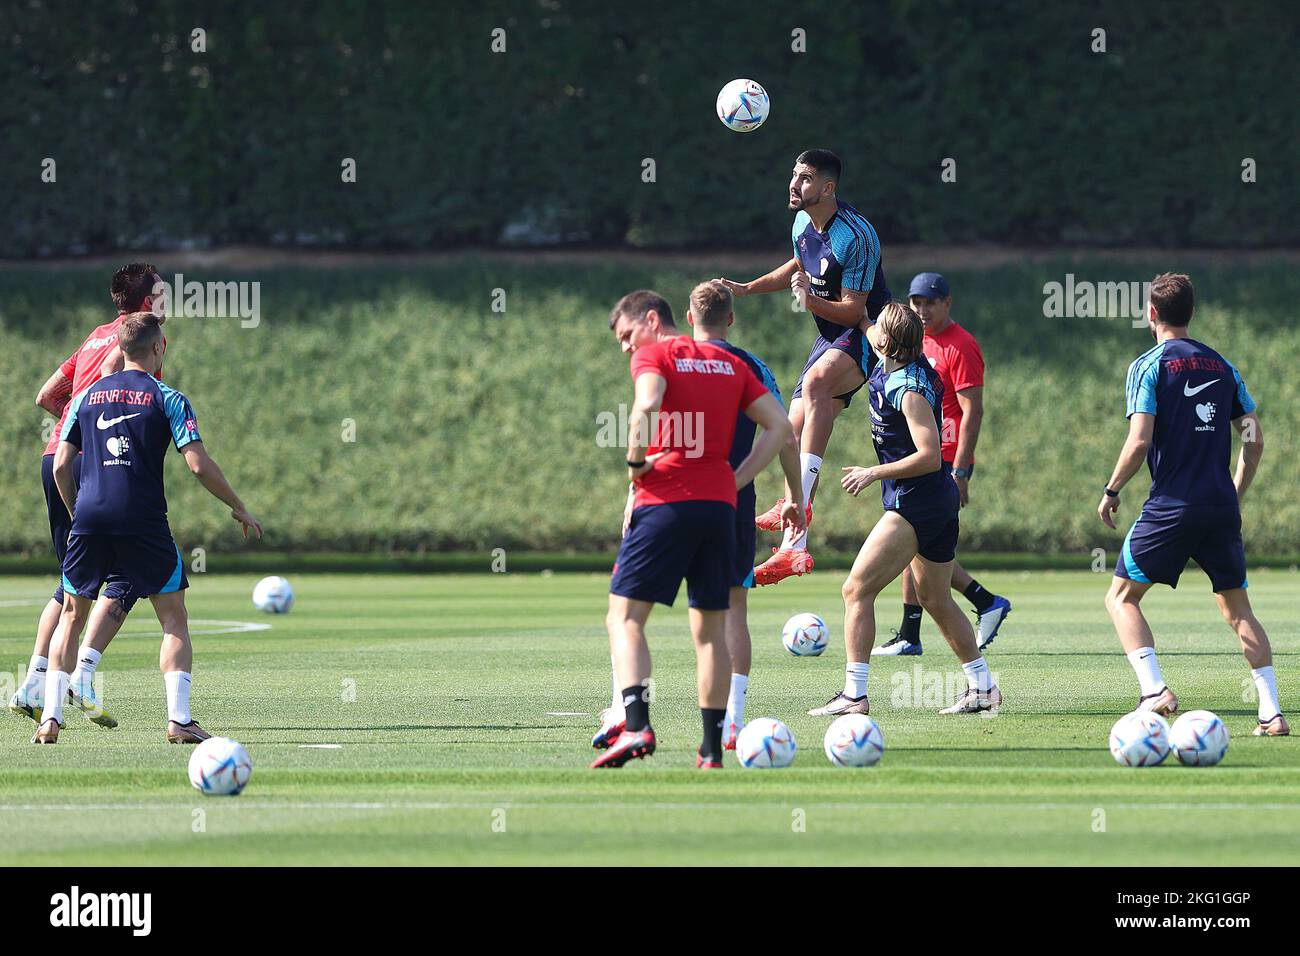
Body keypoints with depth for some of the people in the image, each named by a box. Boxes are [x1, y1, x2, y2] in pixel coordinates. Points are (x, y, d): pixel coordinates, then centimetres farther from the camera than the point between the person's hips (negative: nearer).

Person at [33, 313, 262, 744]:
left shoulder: (87, 396, 12)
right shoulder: (168, 399, 1)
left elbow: (61, 466, 9)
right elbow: (199, 465, -6)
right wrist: (239, 509, 6)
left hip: (90, 515, 3)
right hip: (143, 522, -3)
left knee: (71, 617, 14)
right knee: (174, 618, 6)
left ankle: (51, 717, 4)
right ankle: (178, 718, -6)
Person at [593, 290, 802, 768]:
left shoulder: (653, 355, 1)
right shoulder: (730, 362, 19)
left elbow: (647, 406, -21)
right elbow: (781, 426, 14)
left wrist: (635, 461, -8)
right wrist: (735, 481, 11)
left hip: (665, 501, -5)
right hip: (720, 505, 5)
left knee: (624, 617, -3)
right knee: (710, 628, 11)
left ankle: (636, 726, -22)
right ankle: (712, 749, 8)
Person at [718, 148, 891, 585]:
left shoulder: (856, 236, -24)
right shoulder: (802, 223, 3)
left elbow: (854, 310, -23)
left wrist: (812, 301, -38)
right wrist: (748, 288, 19)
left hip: (865, 336, -9)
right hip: (830, 338, 9)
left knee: (816, 383, -38)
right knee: (797, 431, 4)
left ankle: (798, 500, -48)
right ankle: (793, 550, 11)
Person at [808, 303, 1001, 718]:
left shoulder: (910, 390, -21)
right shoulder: (887, 368, 5)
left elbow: (929, 457, -27)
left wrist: (873, 474, -21)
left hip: (915, 502, -10)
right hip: (939, 500, 10)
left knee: (857, 590, -10)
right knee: (935, 599, 19)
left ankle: (853, 695, -14)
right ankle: (982, 687, 24)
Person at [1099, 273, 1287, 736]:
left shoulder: (1148, 366, -4)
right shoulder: (1222, 366, 12)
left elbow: (1139, 441, -13)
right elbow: (1254, 440, 11)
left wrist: (1111, 491, 0)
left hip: (1171, 507, -5)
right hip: (1222, 507, 5)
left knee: (1121, 598, 7)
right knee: (1238, 609, 13)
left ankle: (1155, 690, -12)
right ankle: (1272, 712, 2)